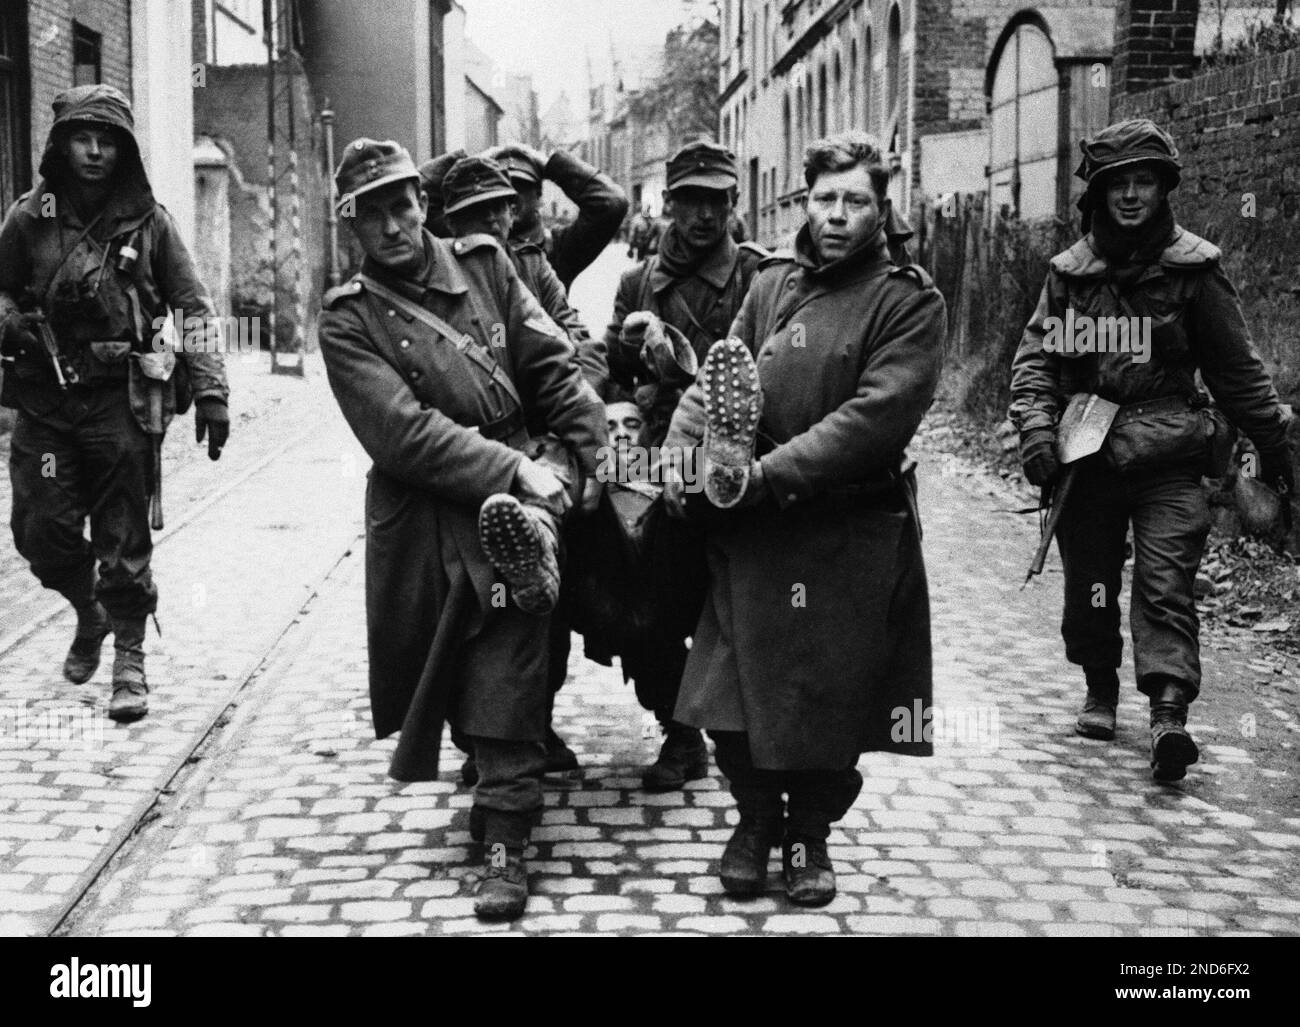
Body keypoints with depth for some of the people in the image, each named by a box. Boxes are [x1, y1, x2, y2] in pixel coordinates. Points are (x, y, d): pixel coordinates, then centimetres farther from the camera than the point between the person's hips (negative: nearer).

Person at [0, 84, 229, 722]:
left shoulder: (148, 222, 1)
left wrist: (210, 392, -4)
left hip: (120, 399, -2)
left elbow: (194, 310, 2)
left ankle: (129, 658, 13)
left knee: (124, 538, 0)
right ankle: (90, 613, 30)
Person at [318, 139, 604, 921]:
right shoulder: (349, 320, -3)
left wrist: (583, 449, -4)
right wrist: (514, 471, -18)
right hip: (422, 522, 0)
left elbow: (553, 365, 8)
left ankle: (506, 842, 0)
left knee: (506, 687, -6)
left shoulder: (485, 264, 6)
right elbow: (404, 431, -13)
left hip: (512, 502, 0)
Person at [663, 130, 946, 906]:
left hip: (849, 534, -4)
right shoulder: (774, 282, 10)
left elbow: (877, 415, -17)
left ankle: (810, 832, 31)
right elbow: (719, 375, 7)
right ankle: (756, 814, 32)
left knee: (827, 700, 6)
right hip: (749, 529, 4)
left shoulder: (910, 301, -6)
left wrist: (769, 472, -24)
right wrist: (683, 451, -14)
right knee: (730, 692, 6)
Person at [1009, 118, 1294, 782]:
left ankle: (1169, 713, -22)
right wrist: (1036, 427, -11)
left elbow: (1236, 369, 7)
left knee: (1165, 582, -14)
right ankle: (1100, 691, 31)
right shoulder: (1070, 271, 7)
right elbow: (1035, 356, 5)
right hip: (1087, 455, 3)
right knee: (1088, 588, 10)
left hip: (1170, 457, -3)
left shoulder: (1192, 267, 1)